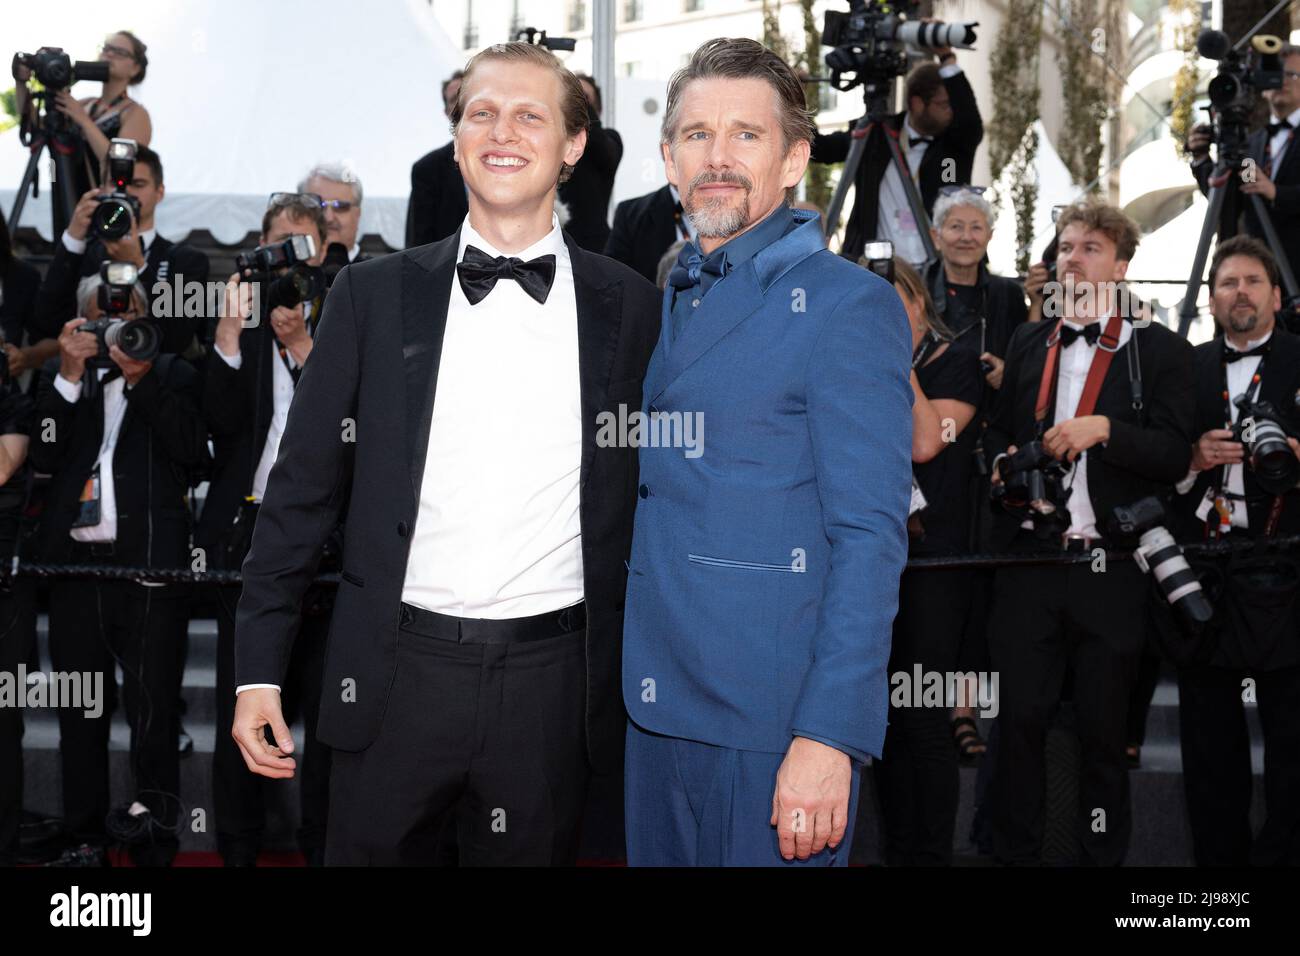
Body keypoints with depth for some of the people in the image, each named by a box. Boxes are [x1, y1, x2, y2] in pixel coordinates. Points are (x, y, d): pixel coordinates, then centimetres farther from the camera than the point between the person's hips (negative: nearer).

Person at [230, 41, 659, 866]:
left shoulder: (632, 309, 2)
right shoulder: (376, 293, 3)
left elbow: (654, 503, 6)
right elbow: (305, 484, 4)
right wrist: (259, 669, 1)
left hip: (550, 681, 0)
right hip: (396, 674, 0)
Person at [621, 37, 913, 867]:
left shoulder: (849, 306, -9)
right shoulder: (671, 305, 13)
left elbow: (871, 541, -14)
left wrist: (830, 736, -20)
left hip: (777, 726, -7)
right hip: (658, 709, 7)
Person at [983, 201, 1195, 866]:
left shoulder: (1158, 350, 4)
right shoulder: (1028, 343, 16)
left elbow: (1175, 455, -5)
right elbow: (997, 430, 22)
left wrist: (1104, 429, -18)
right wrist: (1003, 463, 1)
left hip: (1111, 565, -3)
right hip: (1028, 558, 3)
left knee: (1104, 728, 6)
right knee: (1019, 718, 4)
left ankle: (1103, 855, 18)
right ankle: (1014, 853, 15)